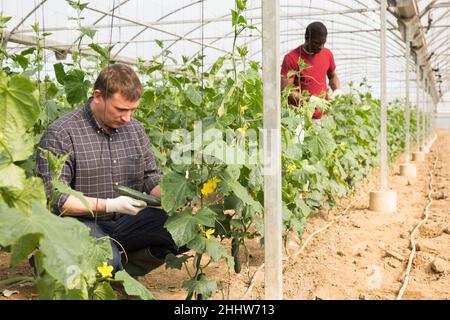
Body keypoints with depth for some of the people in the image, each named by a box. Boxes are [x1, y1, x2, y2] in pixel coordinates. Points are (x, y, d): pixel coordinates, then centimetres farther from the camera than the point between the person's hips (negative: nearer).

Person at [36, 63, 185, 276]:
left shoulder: (135, 128, 9)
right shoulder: (60, 134, -11)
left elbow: (151, 177, 15)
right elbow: (52, 198, -15)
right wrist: (110, 205, -21)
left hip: (126, 222, 6)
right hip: (80, 221, -6)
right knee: (107, 260, -37)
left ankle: (123, 267, 0)